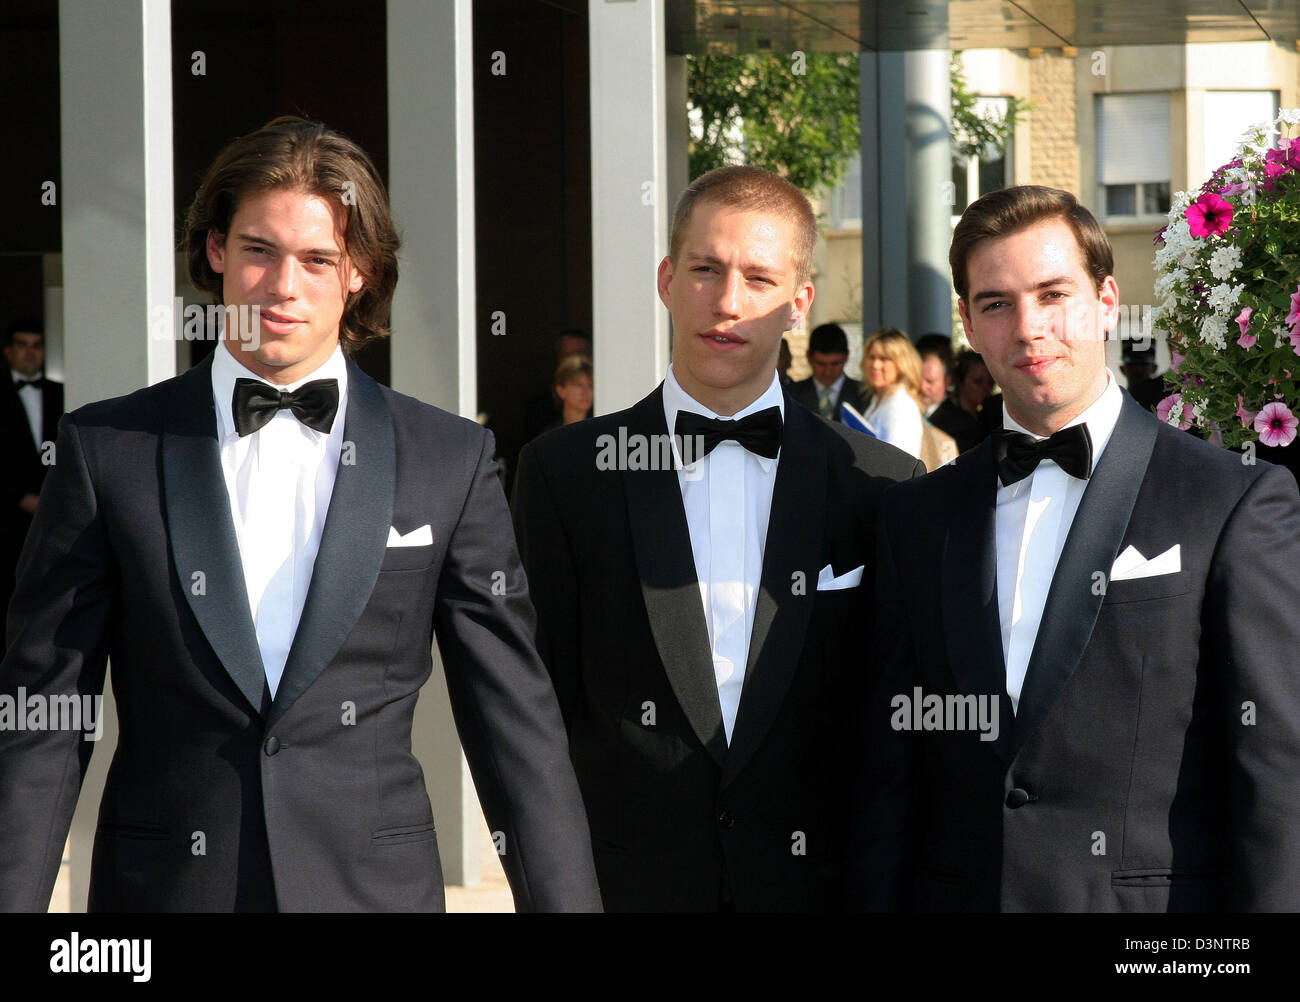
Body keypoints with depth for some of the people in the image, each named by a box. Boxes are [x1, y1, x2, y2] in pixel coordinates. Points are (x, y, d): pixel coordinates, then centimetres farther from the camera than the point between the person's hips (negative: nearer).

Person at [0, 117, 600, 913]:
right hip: (163, 885, 0)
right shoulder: (109, 450, 2)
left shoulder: (451, 460, 3)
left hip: (377, 884, 0)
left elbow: (516, 725, 3)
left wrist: (564, 902, -3)